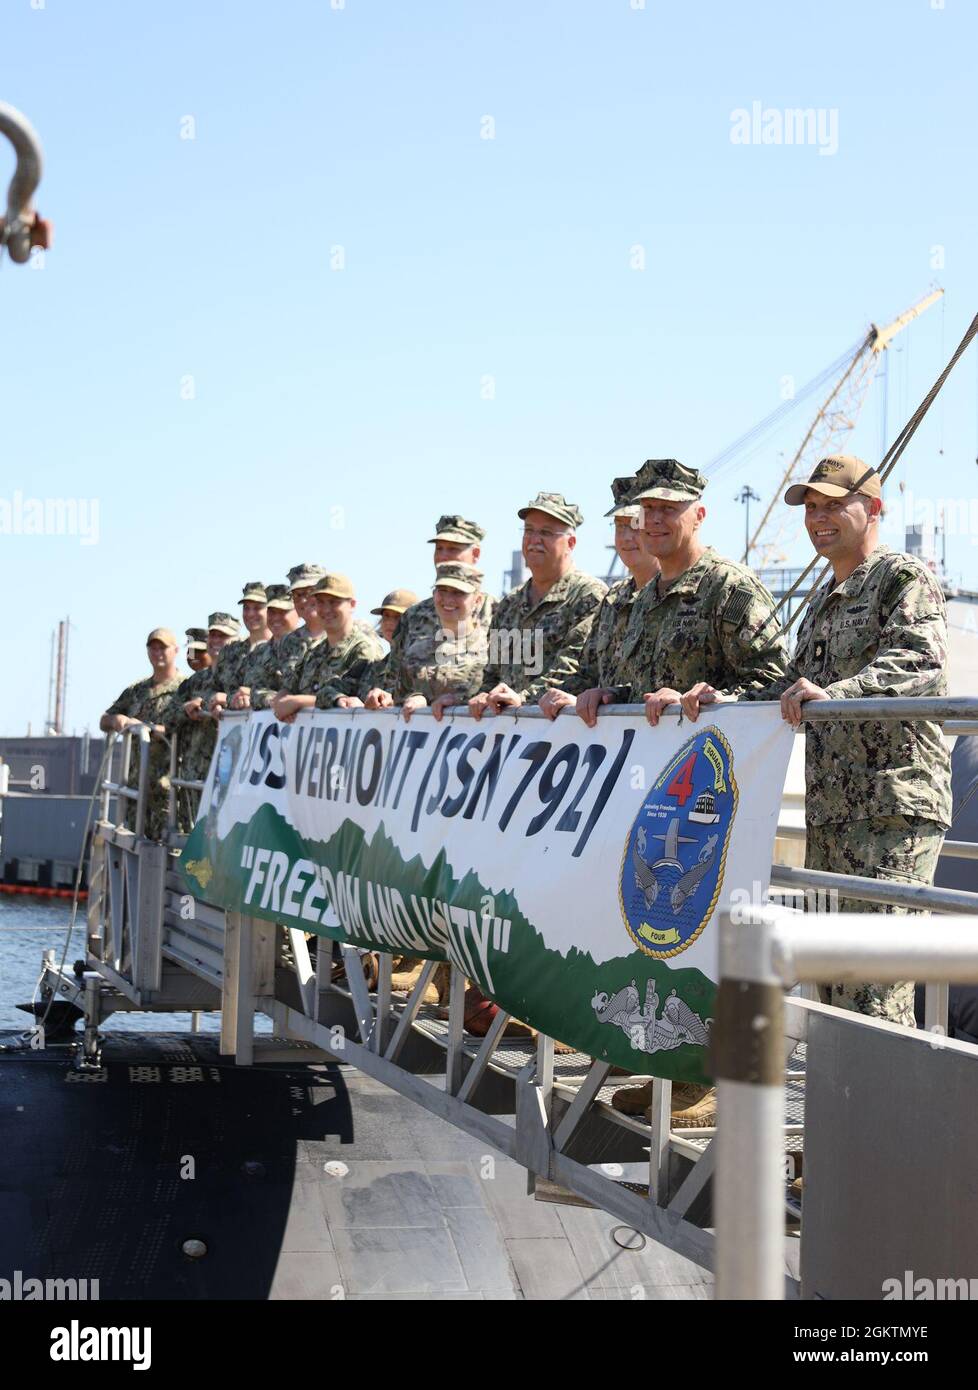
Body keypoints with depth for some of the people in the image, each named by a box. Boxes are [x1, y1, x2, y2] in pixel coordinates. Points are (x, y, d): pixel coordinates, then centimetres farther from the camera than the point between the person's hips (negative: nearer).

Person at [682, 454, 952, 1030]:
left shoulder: (905, 578, -5)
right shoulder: (823, 601, 24)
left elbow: (922, 662, -22)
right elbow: (793, 690, 25)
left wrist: (833, 692, -36)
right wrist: (725, 702, 11)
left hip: (894, 808, -9)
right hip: (828, 811, 9)